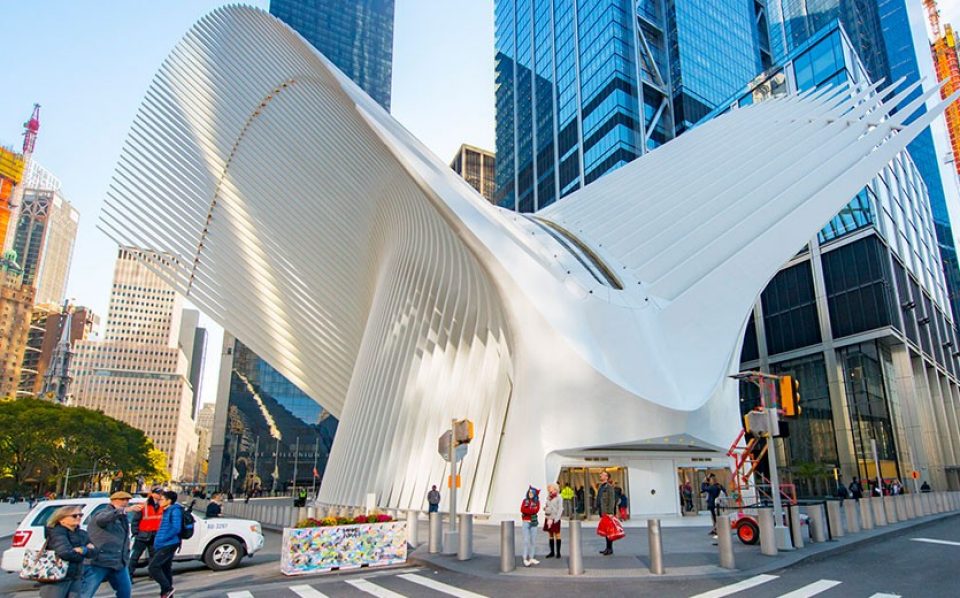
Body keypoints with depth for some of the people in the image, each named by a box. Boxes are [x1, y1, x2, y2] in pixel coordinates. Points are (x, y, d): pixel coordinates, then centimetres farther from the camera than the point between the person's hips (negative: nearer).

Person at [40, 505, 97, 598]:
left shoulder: (82, 534, 11)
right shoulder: (56, 532, -12)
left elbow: (94, 551, 4)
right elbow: (65, 553, -25)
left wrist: (82, 550, -15)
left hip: (76, 578, 7)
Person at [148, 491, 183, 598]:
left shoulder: (175, 510, -12)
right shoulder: (166, 511, 17)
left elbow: (176, 528, -21)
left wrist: (162, 539, -21)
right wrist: (158, 541, 13)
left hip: (168, 545, -10)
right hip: (163, 545, 10)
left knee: (153, 567, -13)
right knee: (165, 570, 12)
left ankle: (167, 588, -4)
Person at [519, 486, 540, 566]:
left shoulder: (537, 501, 5)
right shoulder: (525, 500, 4)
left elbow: (536, 510, -12)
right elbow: (522, 510, -10)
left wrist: (527, 510, -15)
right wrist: (532, 510, -13)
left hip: (533, 522, 2)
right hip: (525, 522, -2)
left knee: (533, 541, 6)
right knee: (526, 540, -8)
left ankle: (531, 558, 16)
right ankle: (525, 559, -5)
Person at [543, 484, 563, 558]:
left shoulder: (559, 498, -8)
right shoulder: (548, 498, 10)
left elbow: (560, 509, -11)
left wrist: (555, 519, -16)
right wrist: (545, 508, -3)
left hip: (555, 518, -6)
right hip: (548, 518, 6)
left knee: (557, 535, 2)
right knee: (550, 535, 11)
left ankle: (558, 552, 9)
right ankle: (552, 552, 19)